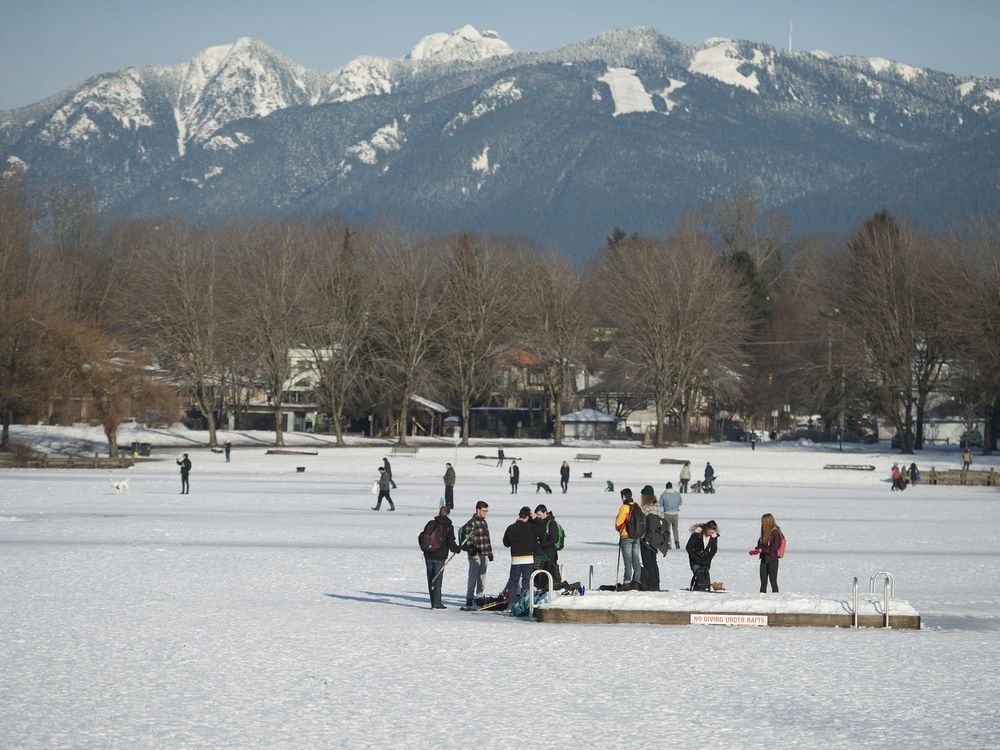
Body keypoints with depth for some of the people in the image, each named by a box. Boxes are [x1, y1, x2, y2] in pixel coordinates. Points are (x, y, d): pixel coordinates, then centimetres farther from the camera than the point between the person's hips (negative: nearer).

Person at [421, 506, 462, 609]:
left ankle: (434, 603, 14)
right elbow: (451, 543, -10)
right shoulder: (448, 526, -7)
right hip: (440, 557, -3)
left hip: (428, 556, 3)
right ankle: (436, 604, -4)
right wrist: (457, 549, 8)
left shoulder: (431, 523, 3)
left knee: (430, 580, 10)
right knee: (437, 580, 0)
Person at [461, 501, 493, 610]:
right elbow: (468, 540, -14)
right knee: (473, 579, -9)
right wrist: (473, 553, -21)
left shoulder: (484, 522, 17)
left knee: (482, 579, 10)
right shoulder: (471, 523, -9)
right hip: (475, 556, -8)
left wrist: (490, 553, 23)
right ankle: (469, 602, -8)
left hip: (484, 555, 8)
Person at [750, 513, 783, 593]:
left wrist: (761, 550, -22)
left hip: (772, 559, -7)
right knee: (763, 581, 8)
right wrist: (756, 550, -3)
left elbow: (774, 547, -18)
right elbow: (760, 544, 17)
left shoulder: (775, 532, -12)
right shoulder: (765, 532, 10)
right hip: (764, 559, 7)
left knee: (773, 581, -5)